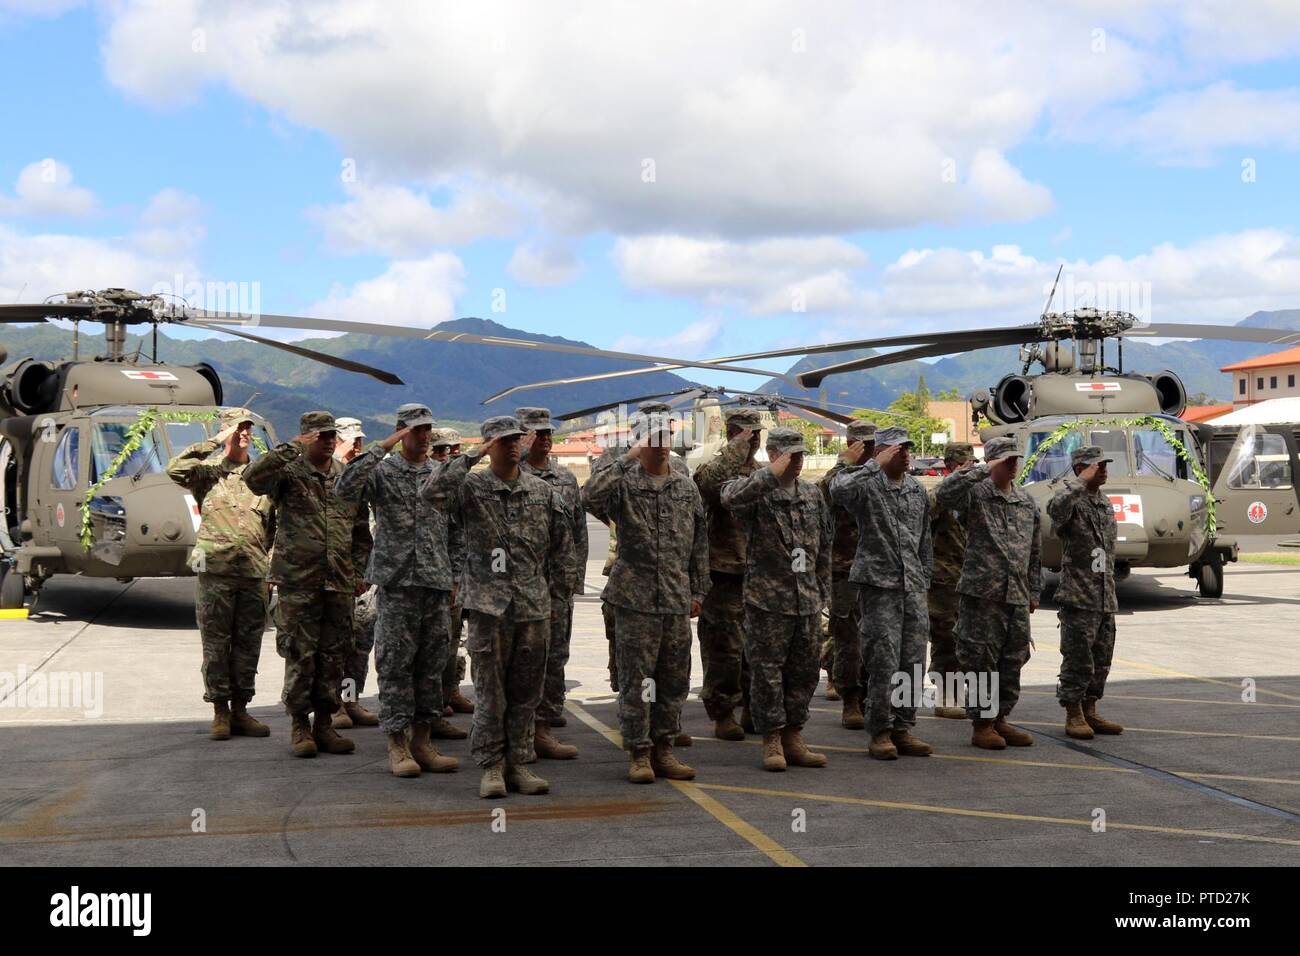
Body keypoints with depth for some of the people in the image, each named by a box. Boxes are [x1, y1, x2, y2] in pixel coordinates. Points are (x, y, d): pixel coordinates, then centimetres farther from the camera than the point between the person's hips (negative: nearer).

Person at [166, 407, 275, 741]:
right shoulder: (207, 473, 3)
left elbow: (276, 526, 17)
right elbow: (175, 468, -18)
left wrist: (272, 564, 10)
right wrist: (214, 443, -13)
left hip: (254, 574, 3)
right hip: (215, 571, -3)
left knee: (248, 644, 7)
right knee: (216, 643, 1)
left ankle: (240, 710, 15)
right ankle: (220, 712, 9)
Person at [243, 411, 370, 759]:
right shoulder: (289, 472, -2)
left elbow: (361, 529, 18)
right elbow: (252, 478, -23)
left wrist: (360, 571, 14)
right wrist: (292, 448, -24)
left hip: (339, 584, 4)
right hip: (298, 582, -4)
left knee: (334, 655, 8)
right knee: (301, 655, 0)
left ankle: (324, 723, 18)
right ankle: (300, 726, 11)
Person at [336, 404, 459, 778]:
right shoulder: (383, 471, -1)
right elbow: (345, 488, -21)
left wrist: (454, 578, 13)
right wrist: (382, 448, -20)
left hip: (436, 584, 5)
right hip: (396, 583, -4)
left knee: (431, 664, 7)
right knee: (395, 664, -1)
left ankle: (422, 740, 15)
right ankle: (397, 744, 5)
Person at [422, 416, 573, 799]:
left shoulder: (542, 491, 9)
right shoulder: (471, 487, -1)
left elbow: (561, 545, 14)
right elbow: (432, 491, -21)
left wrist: (557, 595, 12)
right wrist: (471, 457, -16)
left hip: (534, 605, 3)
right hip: (489, 603, -3)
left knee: (526, 691, 8)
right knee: (490, 691, 0)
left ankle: (518, 764, 17)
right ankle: (491, 767, 10)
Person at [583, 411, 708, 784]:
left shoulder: (687, 488, 11)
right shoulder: (624, 483, -3)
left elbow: (699, 544, 15)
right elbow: (591, 497, -26)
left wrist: (697, 591, 11)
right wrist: (628, 459, -22)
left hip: (677, 601, 5)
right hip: (635, 599, -4)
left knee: (675, 679, 9)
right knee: (636, 680, 1)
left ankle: (663, 748, 21)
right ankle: (639, 753, 11)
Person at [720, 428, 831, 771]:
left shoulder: (813, 494, 13)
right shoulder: (754, 491, -5)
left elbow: (824, 546, 18)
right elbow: (731, 497, -32)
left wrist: (823, 593, 15)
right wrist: (773, 473, -28)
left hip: (807, 601, 6)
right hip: (767, 600, -5)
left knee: (805, 671, 10)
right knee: (767, 671, -1)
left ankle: (793, 737, 22)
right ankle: (771, 740, 10)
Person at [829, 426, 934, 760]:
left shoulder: (918, 490, 15)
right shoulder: (867, 485, -4)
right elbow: (839, 490, -29)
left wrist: (924, 582, 16)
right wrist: (875, 465, -20)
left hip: (913, 588, 6)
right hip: (879, 585, -6)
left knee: (912, 661, 6)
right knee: (882, 662, -6)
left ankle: (903, 729, 15)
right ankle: (880, 732, 2)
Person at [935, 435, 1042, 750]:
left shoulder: (1027, 502, 15)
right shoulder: (976, 493, -4)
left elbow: (1034, 551, 20)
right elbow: (944, 493, -27)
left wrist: (1034, 591, 18)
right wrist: (984, 470, -21)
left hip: (1017, 597, 6)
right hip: (982, 594, -6)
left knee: (1013, 661, 11)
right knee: (981, 662, -1)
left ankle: (1000, 719, 23)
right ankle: (981, 724, 9)